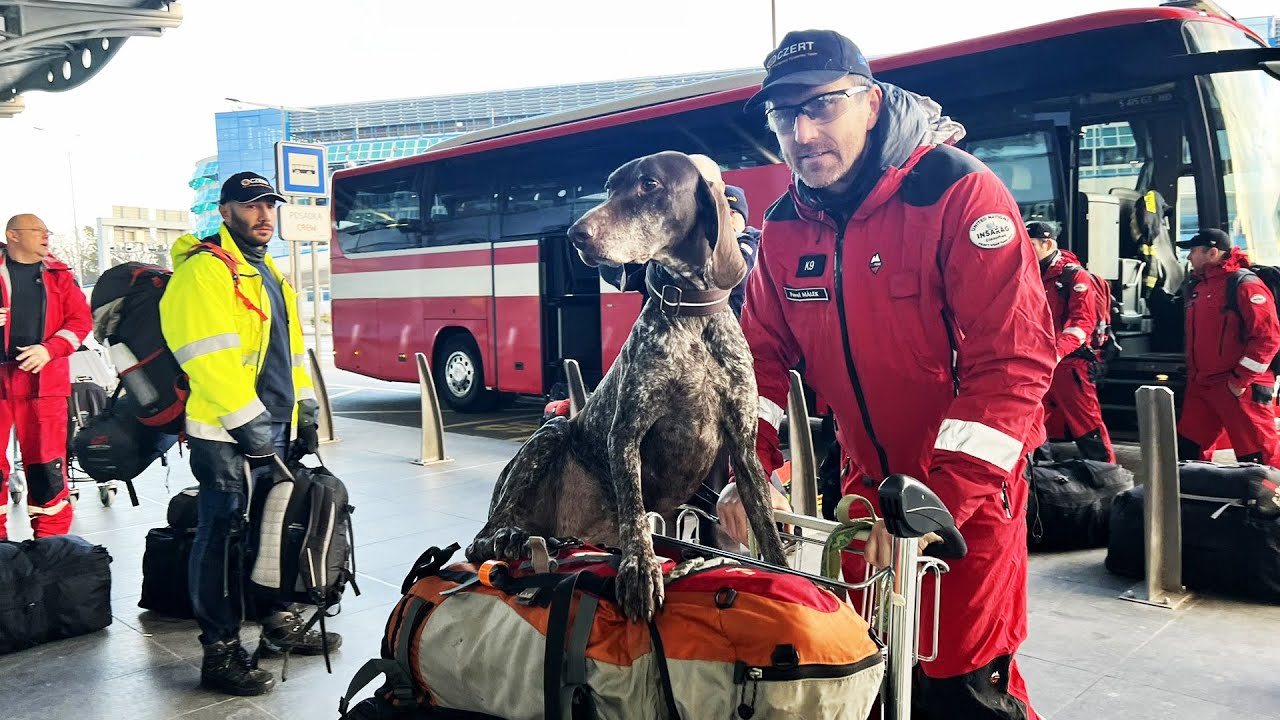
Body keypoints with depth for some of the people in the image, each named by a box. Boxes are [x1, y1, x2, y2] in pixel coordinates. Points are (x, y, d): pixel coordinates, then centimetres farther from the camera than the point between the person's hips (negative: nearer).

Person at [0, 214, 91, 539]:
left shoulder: (58, 274, 11)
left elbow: (81, 319, 5)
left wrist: (48, 349, -10)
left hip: (43, 380, 0)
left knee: (47, 464, 0)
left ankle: (51, 539, 9)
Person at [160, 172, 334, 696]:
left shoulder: (268, 273, 18)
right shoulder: (204, 271, -12)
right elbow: (210, 359, -20)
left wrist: (304, 410, 14)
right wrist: (249, 424, -21)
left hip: (272, 429, 9)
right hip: (227, 436, -9)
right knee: (224, 539, -1)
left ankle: (279, 624, 31)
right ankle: (220, 653, 9)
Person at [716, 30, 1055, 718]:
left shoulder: (960, 191, -20)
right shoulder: (785, 227, -2)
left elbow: (1013, 359, -25)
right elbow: (764, 355, 2)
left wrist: (936, 504, -30)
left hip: (971, 484, -5)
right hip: (868, 481, 6)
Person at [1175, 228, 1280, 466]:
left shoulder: (1245, 284, -12)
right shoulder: (1198, 287, 15)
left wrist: (1239, 380, -18)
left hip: (1240, 389, -8)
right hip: (1200, 387, 9)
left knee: (1258, 459, -3)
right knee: (1187, 451, 11)